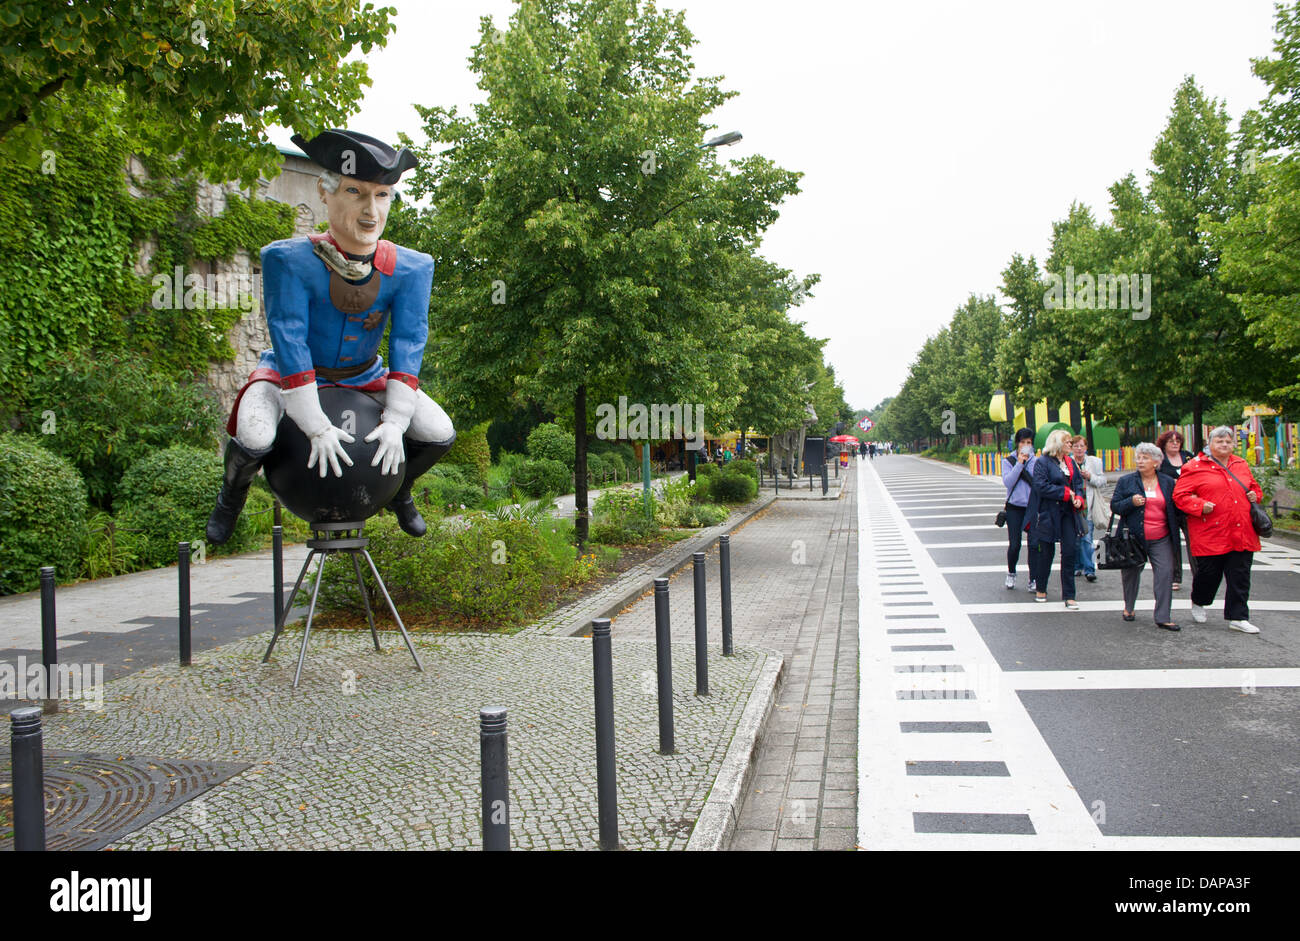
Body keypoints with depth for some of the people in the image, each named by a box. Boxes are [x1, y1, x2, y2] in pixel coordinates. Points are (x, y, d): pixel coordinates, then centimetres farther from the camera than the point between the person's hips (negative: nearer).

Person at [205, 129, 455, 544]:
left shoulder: (410, 268, -18)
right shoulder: (289, 259, -26)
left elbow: (409, 344, -17)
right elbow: (289, 343, -26)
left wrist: (395, 420, -24)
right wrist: (317, 427, -29)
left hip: (364, 377, 3)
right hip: (289, 375, -3)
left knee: (439, 433, -12)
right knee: (254, 439, -30)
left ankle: (398, 488, 22)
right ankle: (233, 490, 9)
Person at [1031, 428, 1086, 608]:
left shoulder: (1070, 462, 13)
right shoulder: (1042, 462, -8)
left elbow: (1078, 482, 17)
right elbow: (1041, 486, -17)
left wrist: (1078, 498, -3)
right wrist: (1065, 492, -15)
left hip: (1068, 513, 5)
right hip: (1049, 514, -5)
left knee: (1070, 551, -2)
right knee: (1047, 552, 6)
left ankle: (1068, 595, 4)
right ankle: (1040, 589, 26)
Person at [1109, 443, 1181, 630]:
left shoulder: (1168, 482, 8)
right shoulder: (1126, 481, 3)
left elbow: (1176, 508, 14)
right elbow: (1114, 506, 0)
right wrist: (1131, 502, -18)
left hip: (1161, 539, 1)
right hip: (1134, 537, -1)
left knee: (1165, 573, -8)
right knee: (1131, 573, 12)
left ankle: (1163, 617, -4)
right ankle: (1129, 607, 34)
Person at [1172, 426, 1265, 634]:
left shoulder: (1241, 465, 15)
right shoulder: (1195, 467, -3)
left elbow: (1254, 486, 30)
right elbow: (1180, 495, -6)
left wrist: (1255, 495, 8)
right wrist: (1200, 506, -19)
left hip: (1242, 534, 5)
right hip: (1210, 534, -5)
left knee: (1240, 578, 4)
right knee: (1208, 574, 4)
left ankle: (1238, 618, 11)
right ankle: (1198, 603, 33)